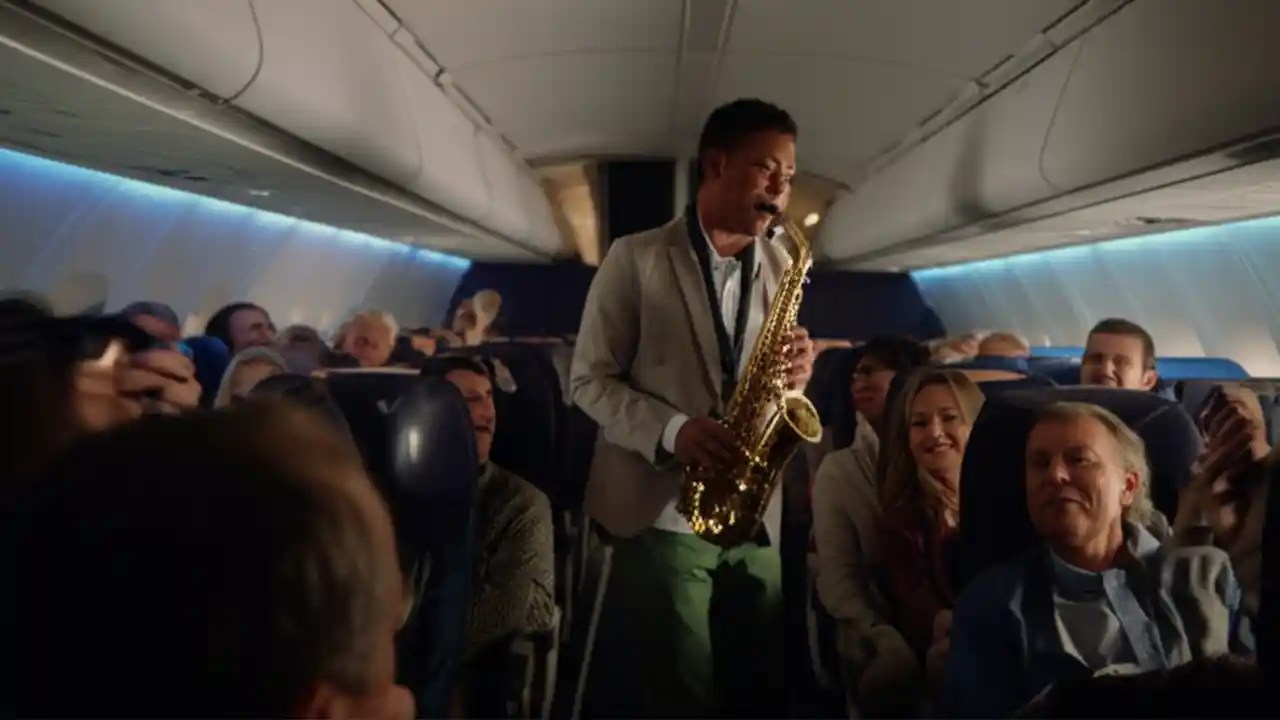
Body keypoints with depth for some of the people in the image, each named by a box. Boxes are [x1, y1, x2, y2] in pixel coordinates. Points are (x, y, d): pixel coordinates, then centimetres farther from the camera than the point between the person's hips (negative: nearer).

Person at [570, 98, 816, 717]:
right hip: (662, 511, -4)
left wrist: (796, 376, -8)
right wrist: (672, 431, -20)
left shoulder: (782, 266, 11)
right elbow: (589, 379, -4)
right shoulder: (635, 257, -3)